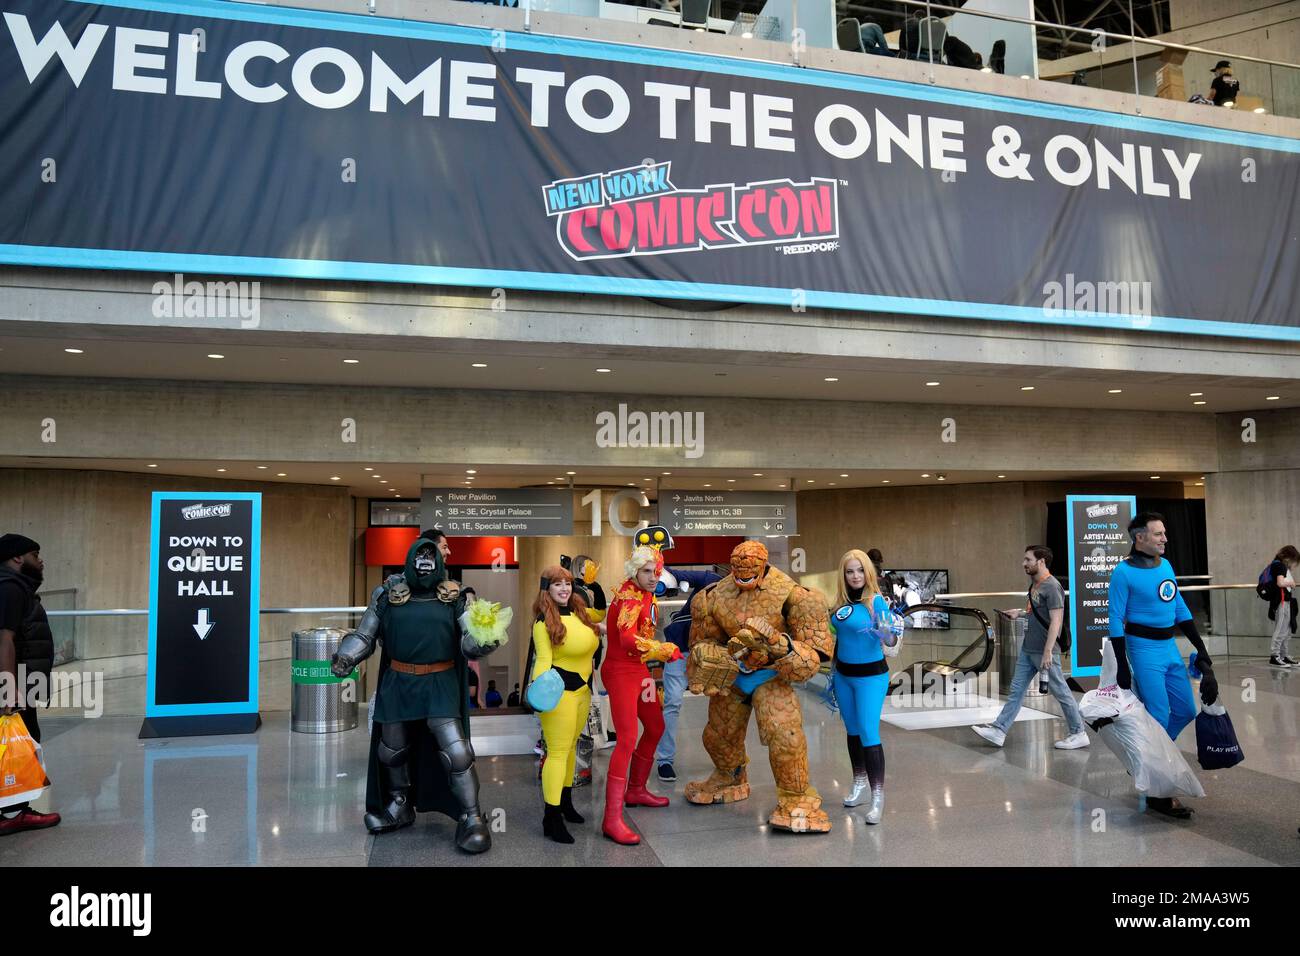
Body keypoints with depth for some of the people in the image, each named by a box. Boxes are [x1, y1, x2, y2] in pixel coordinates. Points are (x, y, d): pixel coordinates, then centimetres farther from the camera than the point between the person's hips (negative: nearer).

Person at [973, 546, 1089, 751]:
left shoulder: (1051, 587, -16)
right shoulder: (1035, 584, 11)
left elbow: (1055, 621, -20)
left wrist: (1047, 652, -23)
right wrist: (1020, 612, 11)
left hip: (1044, 651, -9)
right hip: (1028, 649, 9)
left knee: (1060, 691, 2)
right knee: (1016, 689, 8)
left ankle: (1078, 734, 15)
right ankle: (999, 730, 10)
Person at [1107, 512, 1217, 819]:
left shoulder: (1165, 565, 8)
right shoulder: (1124, 572, -13)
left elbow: (1181, 609, 15)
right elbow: (1116, 620, -12)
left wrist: (1201, 648, 13)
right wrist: (1122, 666, -15)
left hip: (1170, 647, 7)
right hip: (1144, 649, -7)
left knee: (1186, 711, 14)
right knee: (1159, 718, -4)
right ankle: (1157, 793, 7)